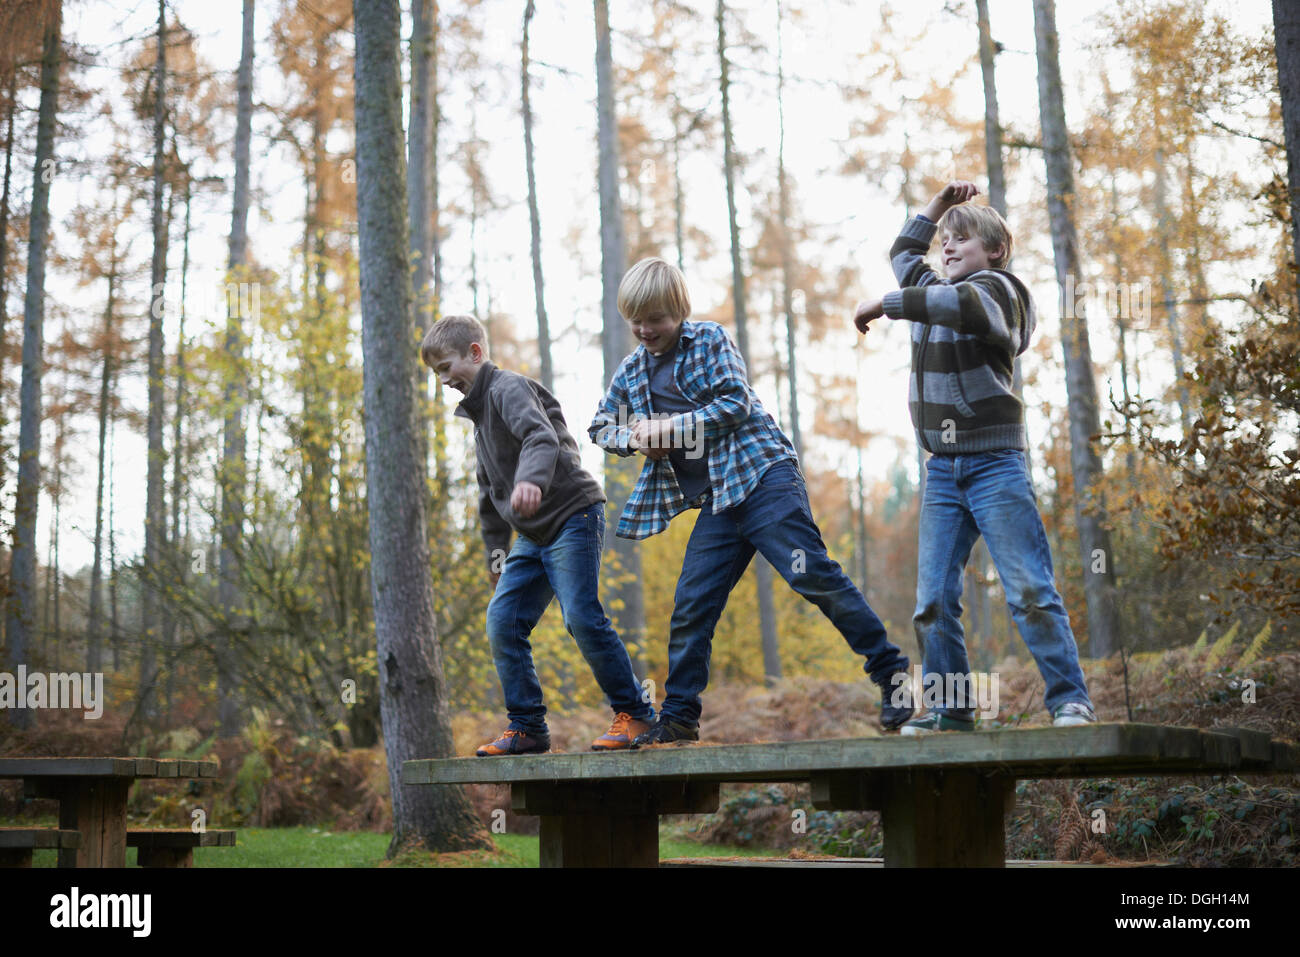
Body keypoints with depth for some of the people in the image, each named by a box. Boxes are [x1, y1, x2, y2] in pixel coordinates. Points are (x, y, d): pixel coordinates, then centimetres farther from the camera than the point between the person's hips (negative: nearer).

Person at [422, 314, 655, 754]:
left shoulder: (508, 388, -9)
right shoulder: (479, 412, 21)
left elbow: (542, 437, -31)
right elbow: (490, 492, 29)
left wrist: (531, 480, -50)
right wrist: (495, 551, 30)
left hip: (572, 516, -9)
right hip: (533, 535, 9)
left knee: (582, 616, -17)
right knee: (502, 619, -2)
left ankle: (633, 712, -3)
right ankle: (527, 726, 4)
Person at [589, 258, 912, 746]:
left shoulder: (710, 340, 0)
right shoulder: (632, 372, 15)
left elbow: (735, 403, -9)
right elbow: (600, 427, 25)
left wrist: (671, 427, -13)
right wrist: (634, 438, 4)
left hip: (762, 478, -6)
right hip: (716, 504, 6)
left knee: (812, 574, -15)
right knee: (689, 610, 2)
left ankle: (891, 672, -8)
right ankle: (678, 717, 11)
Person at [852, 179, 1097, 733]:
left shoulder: (996, 287, -1)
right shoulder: (932, 290, 20)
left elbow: (962, 305, -25)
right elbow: (903, 250, 39)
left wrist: (882, 304, -19)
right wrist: (940, 203, 30)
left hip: (994, 463, -6)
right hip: (941, 471, 7)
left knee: (1029, 589, -11)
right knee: (933, 600, -1)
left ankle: (1070, 699, -7)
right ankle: (949, 709, 3)